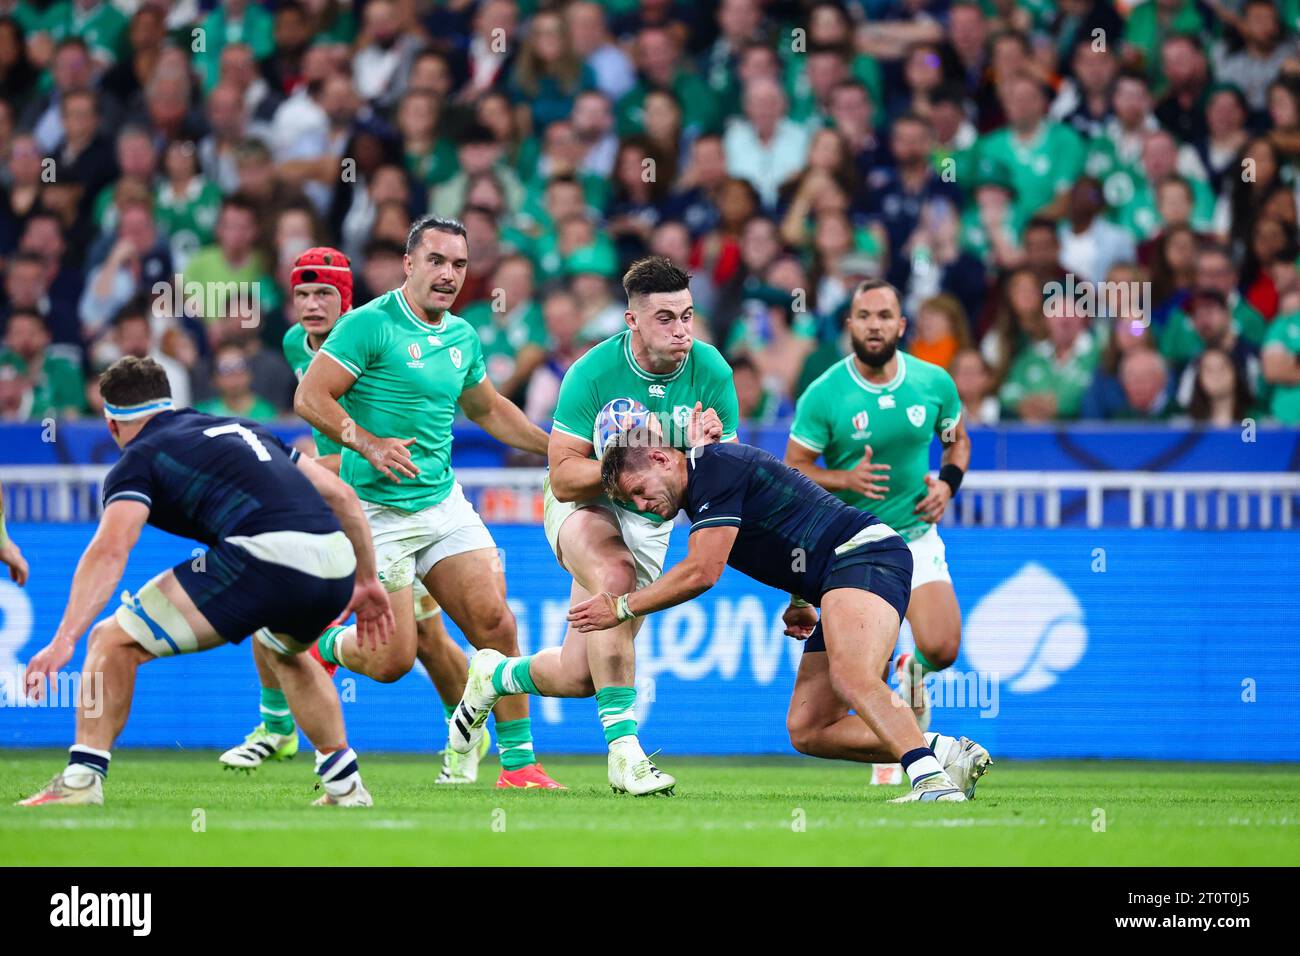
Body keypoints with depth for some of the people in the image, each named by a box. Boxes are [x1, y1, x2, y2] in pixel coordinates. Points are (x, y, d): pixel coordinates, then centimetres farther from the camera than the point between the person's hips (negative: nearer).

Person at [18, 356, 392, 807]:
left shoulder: (139, 459, 12)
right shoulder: (241, 429, 32)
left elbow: (110, 551, -6)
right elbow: (342, 495, 31)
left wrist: (65, 640, -13)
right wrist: (367, 580, 39)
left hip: (264, 557, -7)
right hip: (335, 566, 7)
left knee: (115, 640, 7)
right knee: (285, 651, 40)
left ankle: (81, 783, -2)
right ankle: (345, 786, 36)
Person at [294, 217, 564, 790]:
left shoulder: (463, 337, 10)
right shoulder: (370, 324, -11)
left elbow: (487, 409, 28)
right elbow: (310, 398, -15)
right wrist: (369, 444, -26)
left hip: (445, 503, 6)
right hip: (377, 511, -6)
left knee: (496, 624, -7)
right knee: (391, 661, -8)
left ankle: (518, 763, 2)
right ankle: (323, 646, 25)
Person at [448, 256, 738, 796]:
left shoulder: (711, 372, -13)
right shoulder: (594, 372, -21)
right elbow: (563, 477, -19)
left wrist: (703, 454, -32)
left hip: (650, 522, 3)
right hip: (583, 505, -3)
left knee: (577, 676, -3)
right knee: (613, 578, -39)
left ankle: (496, 677, 33)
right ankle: (623, 748, -37)